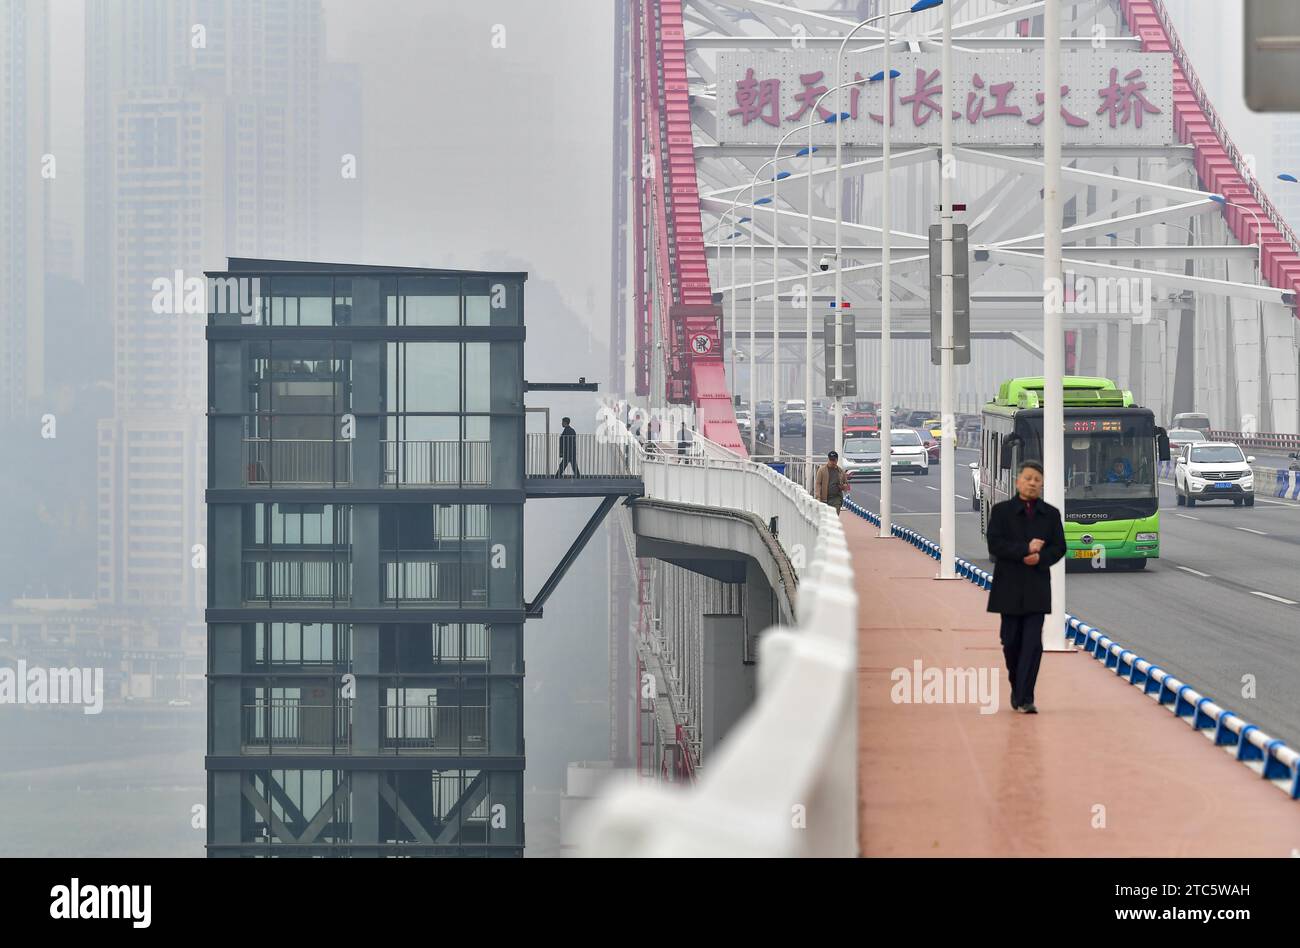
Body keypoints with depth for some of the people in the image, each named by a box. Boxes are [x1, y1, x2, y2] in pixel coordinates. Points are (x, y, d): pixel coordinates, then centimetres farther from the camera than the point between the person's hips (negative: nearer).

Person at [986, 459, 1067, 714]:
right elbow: (994, 544, -9)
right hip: (1009, 587, 0)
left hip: (1037, 588, 0)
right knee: (1011, 642, 6)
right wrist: (1025, 549, -18)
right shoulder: (1001, 511, 2)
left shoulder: (1051, 514, 8)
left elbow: (1059, 547, 5)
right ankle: (1017, 688, 25)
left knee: (1032, 643, -8)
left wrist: (1041, 557, -14)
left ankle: (1025, 698, -11)